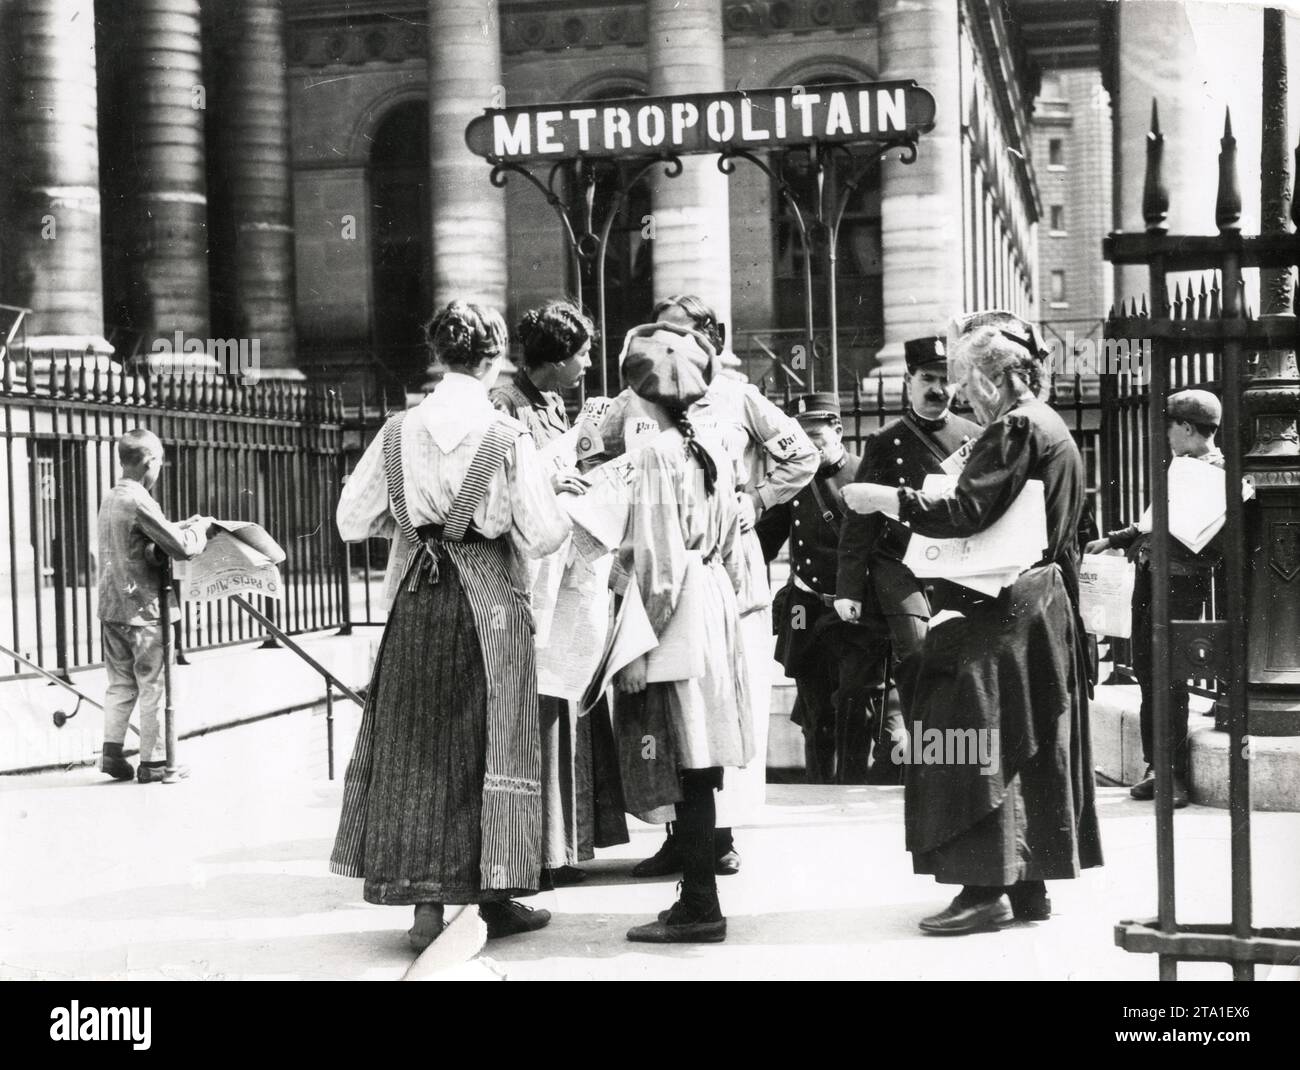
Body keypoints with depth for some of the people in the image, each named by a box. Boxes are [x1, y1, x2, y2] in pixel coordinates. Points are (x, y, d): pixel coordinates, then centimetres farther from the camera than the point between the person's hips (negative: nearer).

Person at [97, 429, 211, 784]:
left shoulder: (110, 499, 11)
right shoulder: (139, 501, -16)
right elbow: (182, 548, -18)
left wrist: (185, 525, 15)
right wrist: (200, 528, 0)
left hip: (112, 607, 8)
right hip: (142, 608, -8)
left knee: (121, 685, 14)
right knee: (153, 686, 1)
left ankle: (111, 752, 12)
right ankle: (153, 763, 5)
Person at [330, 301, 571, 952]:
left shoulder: (398, 433, 0)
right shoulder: (508, 437, -10)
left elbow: (352, 521, 4)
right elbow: (541, 537, -11)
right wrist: (562, 510, 10)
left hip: (415, 601, 3)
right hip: (490, 605, -3)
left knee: (415, 745, 9)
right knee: (490, 745, 9)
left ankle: (425, 903, 9)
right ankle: (492, 896, 16)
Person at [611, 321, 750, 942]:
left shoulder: (650, 454, -13)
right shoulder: (712, 449, 10)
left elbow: (653, 558, -16)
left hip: (671, 619, -8)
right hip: (713, 611, 8)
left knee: (685, 772, -4)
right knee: (697, 769, 12)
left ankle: (699, 911, 1)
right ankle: (698, 900, 18)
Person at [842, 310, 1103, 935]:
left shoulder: (1015, 429, -15)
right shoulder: (1051, 428, 16)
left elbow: (966, 512, -22)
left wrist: (886, 499, -15)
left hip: (1003, 613, -10)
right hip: (1045, 604, 10)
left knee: (980, 745, -7)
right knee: (1032, 749, 12)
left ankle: (987, 887, -6)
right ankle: (1028, 886, 19)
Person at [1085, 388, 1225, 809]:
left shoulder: (1218, 473, -11)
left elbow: (1216, 545, -18)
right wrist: (1112, 540, 26)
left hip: (1180, 584, -9)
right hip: (1150, 578, 9)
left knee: (1168, 679, -6)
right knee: (1146, 672, 10)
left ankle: (1174, 774, 2)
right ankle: (1156, 766, 18)